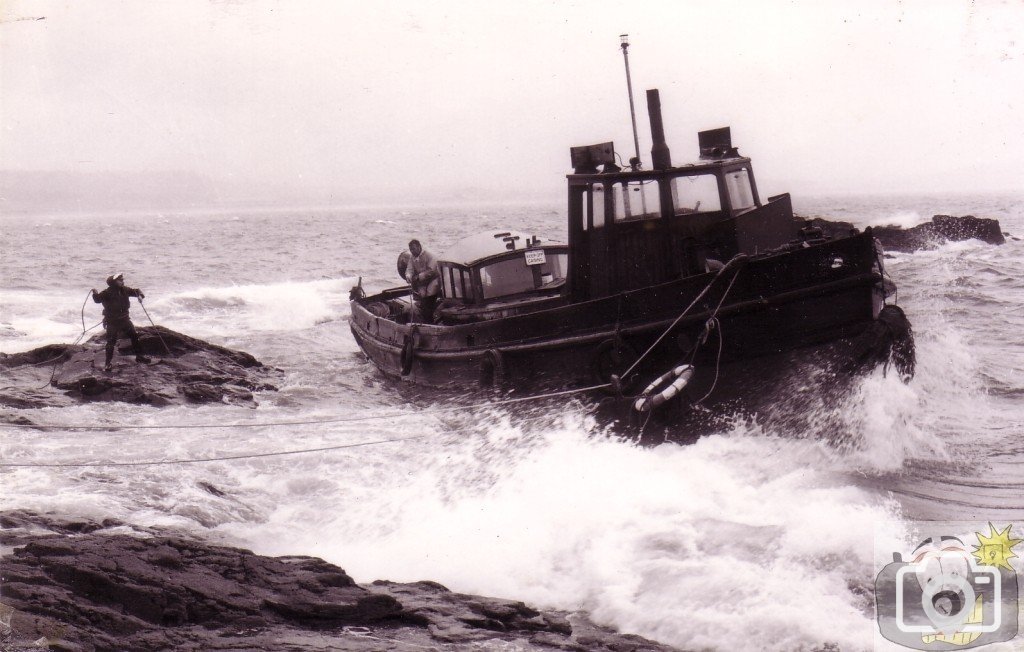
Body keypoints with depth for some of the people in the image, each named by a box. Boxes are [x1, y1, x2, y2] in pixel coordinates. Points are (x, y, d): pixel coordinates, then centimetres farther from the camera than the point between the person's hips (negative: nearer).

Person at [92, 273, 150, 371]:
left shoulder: (124, 290, -1)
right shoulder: (107, 293, -17)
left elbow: (135, 291, 8)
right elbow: (98, 299, -17)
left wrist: (140, 295, -13)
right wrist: (95, 293, -36)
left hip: (124, 319, 6)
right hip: (112, 322, -6)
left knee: (134, 336, 13)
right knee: (111, 342, -7)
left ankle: (139, 356, 31)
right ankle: (108, 364, 0)